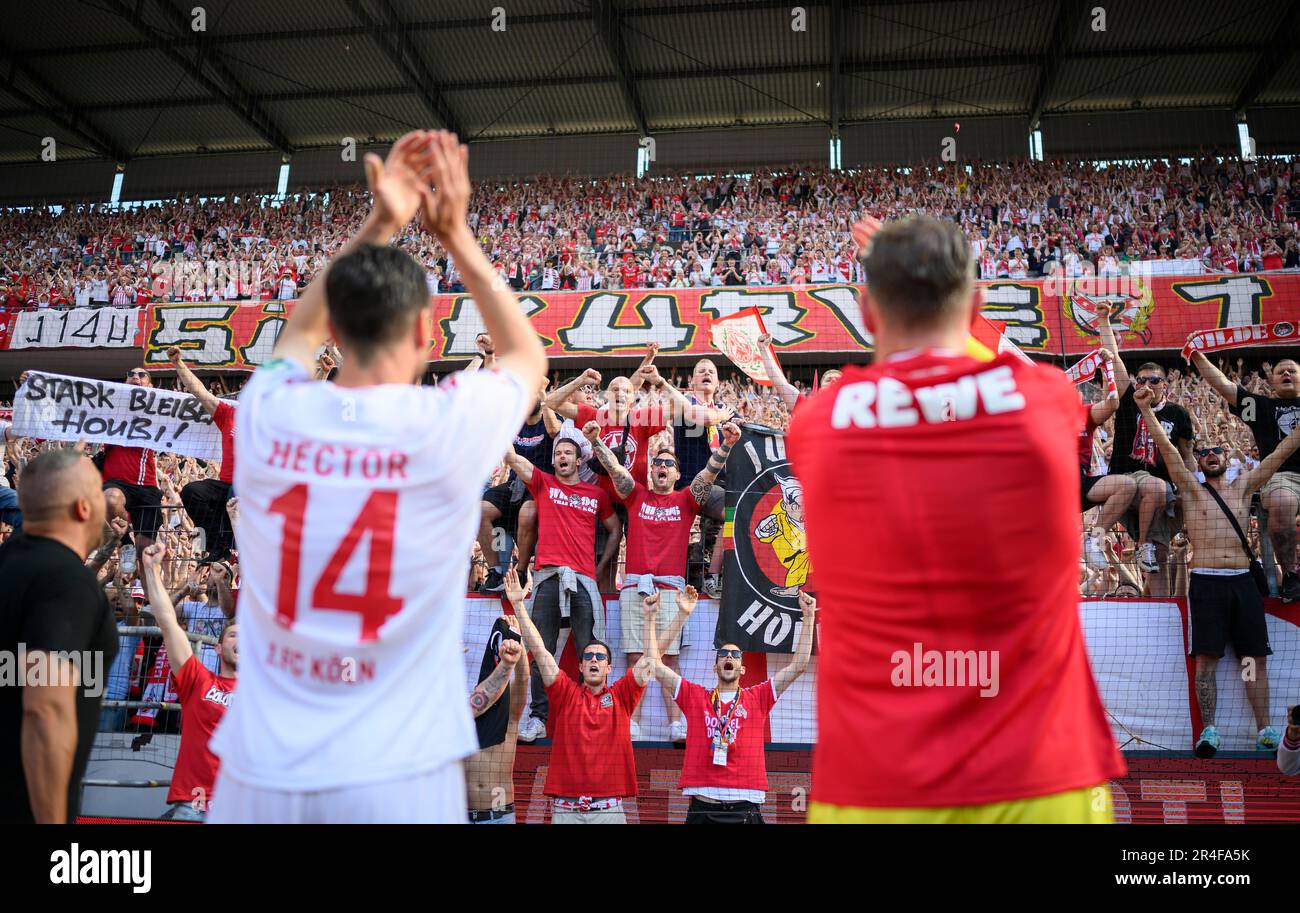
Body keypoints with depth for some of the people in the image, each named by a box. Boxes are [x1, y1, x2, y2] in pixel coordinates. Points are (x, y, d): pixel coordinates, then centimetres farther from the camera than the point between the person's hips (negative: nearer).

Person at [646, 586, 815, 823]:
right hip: (702, 808, 0)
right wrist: (651, 618, 1)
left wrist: (808, 617, 3)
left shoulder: (757, 698, 11)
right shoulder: (694, 696, 11)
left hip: (745, 809, 0)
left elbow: (798, 665, 7)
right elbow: (655, 665, 6)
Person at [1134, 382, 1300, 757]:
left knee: (1257, 657, 4)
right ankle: (1208, 731, 0)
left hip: (1243, 582, 3)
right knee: (1207, 659, -5)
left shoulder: (1243, 487, 15)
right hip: (1206, 582, -3)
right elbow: (1167, 448, -4)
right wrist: (1146, 411, -14)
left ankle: (1265, 732, 10)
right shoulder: (1191, 490, 7)